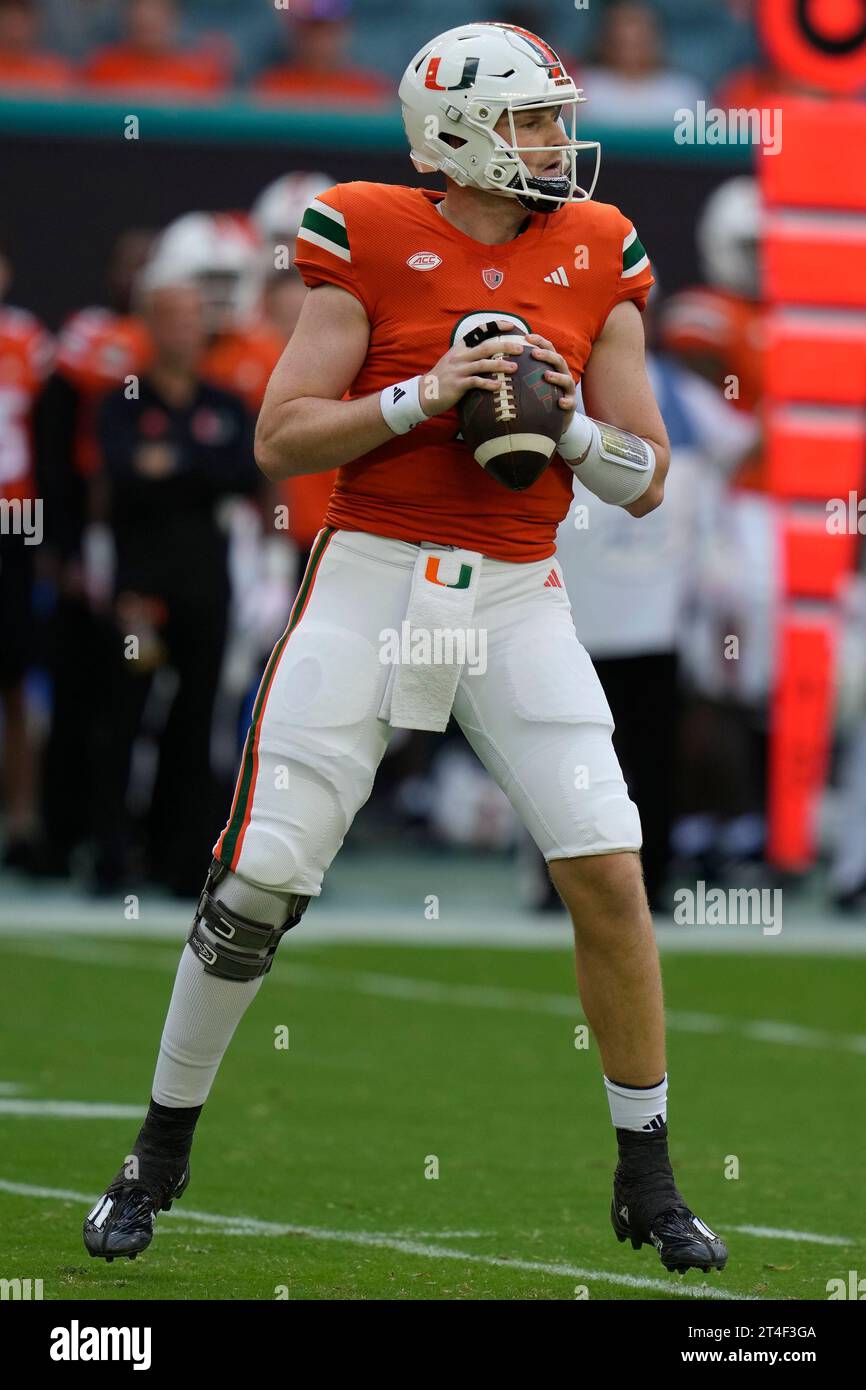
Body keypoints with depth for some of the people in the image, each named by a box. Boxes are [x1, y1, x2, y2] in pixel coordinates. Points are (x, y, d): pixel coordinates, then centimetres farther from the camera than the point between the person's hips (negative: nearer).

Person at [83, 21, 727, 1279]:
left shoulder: (596, 260, 6)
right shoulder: (373, 244, -4)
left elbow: (647, 482, 8)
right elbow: (281, 440, -6)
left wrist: (567, 426, -11)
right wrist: (423, 395, -17)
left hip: (517, 599, 3)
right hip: (372, 583, -2)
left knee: (609, 873, -8)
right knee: (261, 878, -3)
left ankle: (648, 1184, 7)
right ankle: (161, 1151, 15)